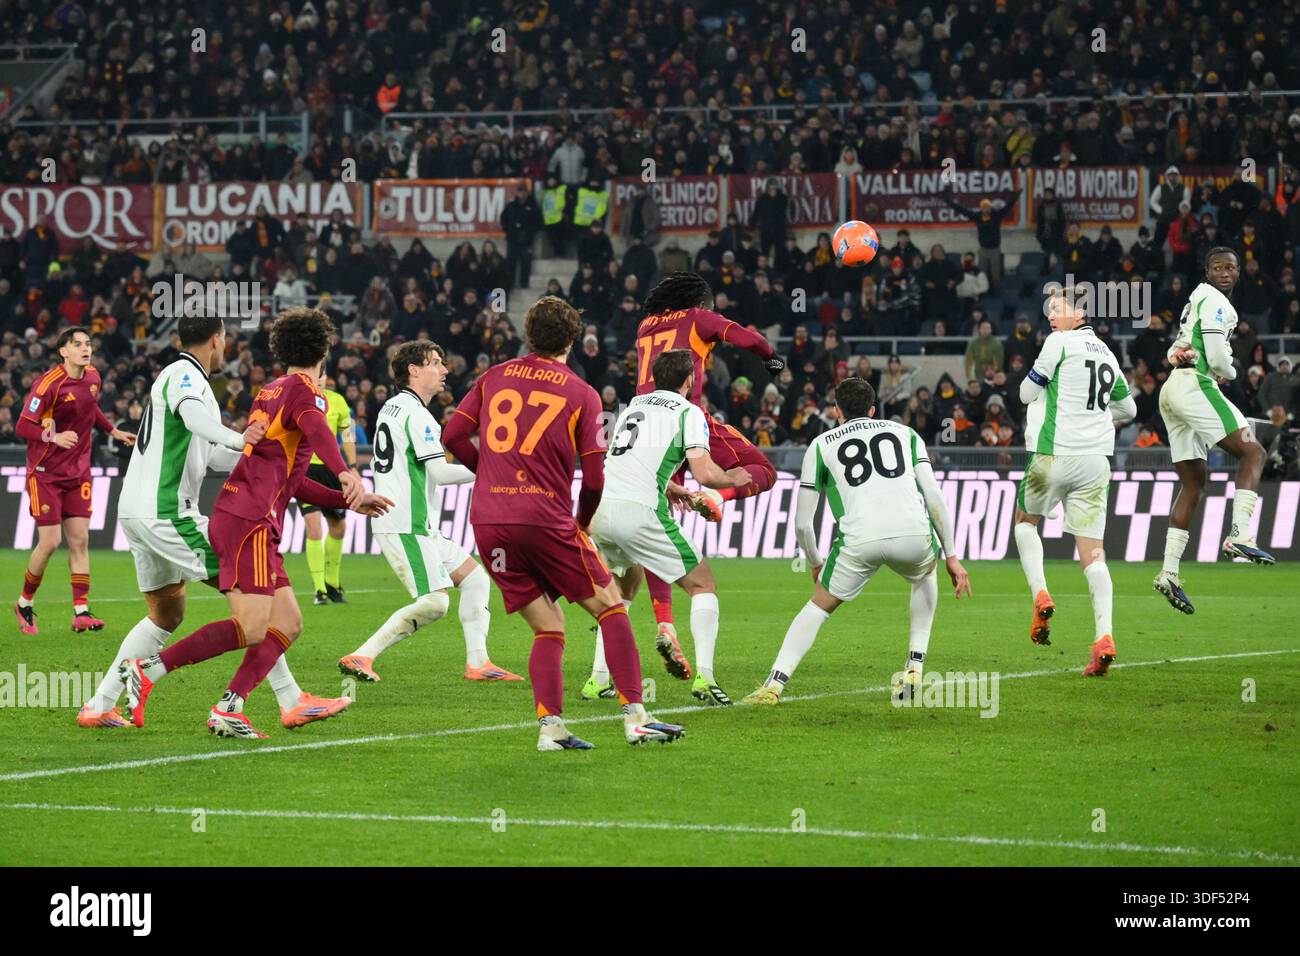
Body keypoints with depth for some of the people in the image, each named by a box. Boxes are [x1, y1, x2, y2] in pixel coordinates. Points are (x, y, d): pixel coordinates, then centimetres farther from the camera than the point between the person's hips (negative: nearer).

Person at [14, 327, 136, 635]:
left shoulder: (92, 376, 3)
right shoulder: (48, 384, -19)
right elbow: (22, 427, -19)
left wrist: (113, 431, 22)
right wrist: (55, 437, -34)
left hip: (78, 472, 6)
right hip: (46, 473, -6)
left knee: (80, 541, 0)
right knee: (50, 542, -7)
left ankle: (81, 612, -1)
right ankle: (25, 604, 14)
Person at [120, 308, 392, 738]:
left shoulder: (271, 392, 25)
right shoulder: (304, 389, -2)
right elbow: (315, 428, -28)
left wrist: (348, 500, 28)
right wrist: (346, 474, -44)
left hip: (234, 516, 10)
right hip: (248, 521, -10)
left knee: (288, 624, 6)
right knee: (251, 628, -17)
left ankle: (227, 710, -3)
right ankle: (148, 670, -17)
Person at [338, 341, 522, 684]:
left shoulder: (392, 407, 17)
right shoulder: (416, 414, -14)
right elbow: (440, 472, -19)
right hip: (406, 526, -11)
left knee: (474, 576, 12)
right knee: (434, 602, -16)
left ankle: (477, 663, 10)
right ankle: (361, 656, -15)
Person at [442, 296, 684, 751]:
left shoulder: (495, 377, 11)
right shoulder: (582, 394, 2)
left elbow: (453, 436, 10)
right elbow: (595, 479, -3)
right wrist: (583, 523, 15)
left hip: (488, 521, 4)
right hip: (547, 519, -4)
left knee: (547, 628, 11)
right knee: (610, 607, 8)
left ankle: (549, 725, -5)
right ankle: (635, 716, -1)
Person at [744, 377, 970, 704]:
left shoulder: (821, 444, 23)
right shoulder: (905, 433, 26)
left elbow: (803, 522, 21)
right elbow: (934, 497, 14)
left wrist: (815, 564, 39)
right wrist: (951, 556, 18)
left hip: (859, 540, -1)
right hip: (913, 531, 1)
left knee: (819, 606, 21)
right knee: (924, 575, 36)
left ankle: (774, 684, 7)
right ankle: (914, 670, 27)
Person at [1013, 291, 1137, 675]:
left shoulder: (1059, 343, -6)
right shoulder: (1107, 355, 15)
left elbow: (1027, 393, 2)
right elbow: (1128, 409, 28)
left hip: (1054, 455, -5)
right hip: (1096, 461, 5)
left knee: (1025, 521, 23)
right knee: (1093, 554, 0)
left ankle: (1040, 595, 2)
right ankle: (1104, 637, -15)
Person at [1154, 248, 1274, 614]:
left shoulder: (1197, 300, 25)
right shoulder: (1215, 302, -6)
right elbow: (1217, 357, -14)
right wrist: (1229, 373, 7)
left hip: (1171, 391, 10)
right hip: (1195, 387, -10)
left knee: (1192, 482, 9)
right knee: (1252, 452, -9)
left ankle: (1169, 572, 3)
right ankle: (1239, 534, -26)